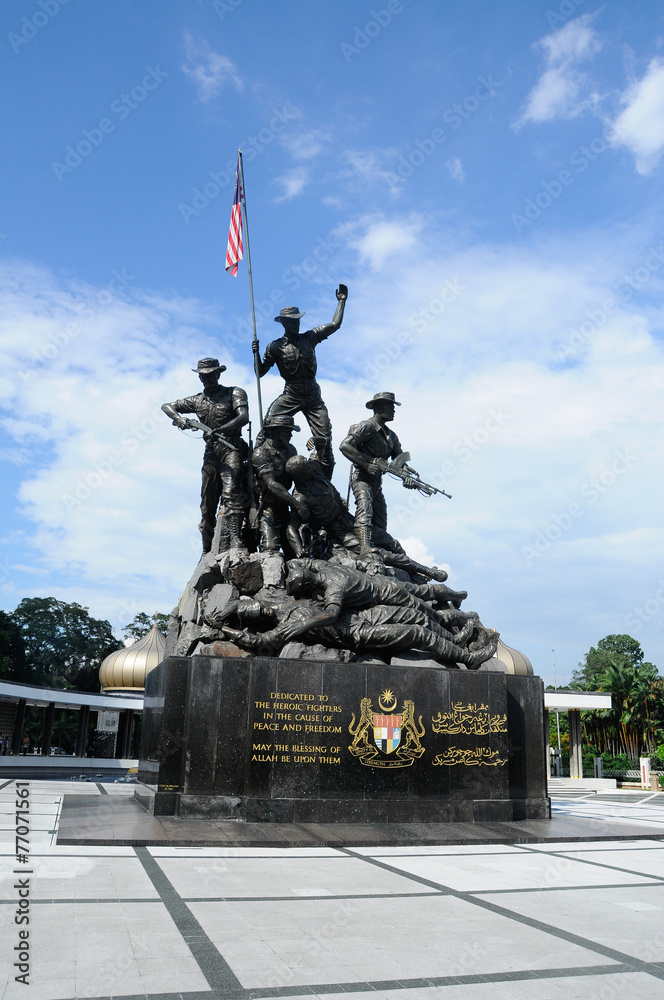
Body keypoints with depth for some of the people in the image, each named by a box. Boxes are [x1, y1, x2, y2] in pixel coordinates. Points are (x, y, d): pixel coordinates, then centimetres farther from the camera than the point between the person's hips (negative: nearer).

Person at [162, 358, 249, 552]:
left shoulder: (234, 393, 3)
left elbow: (244, 417, -13)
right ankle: (207, 552, 15)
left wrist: (220, 430, -30)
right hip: (210, 454, 5)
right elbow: (166, 406, 19)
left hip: (231, 450, -5)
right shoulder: (197, 401, 17)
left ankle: (236, 542, -36)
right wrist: (178, 418, -5)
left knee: (230, 493, -26)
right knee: (207, 504, 6)